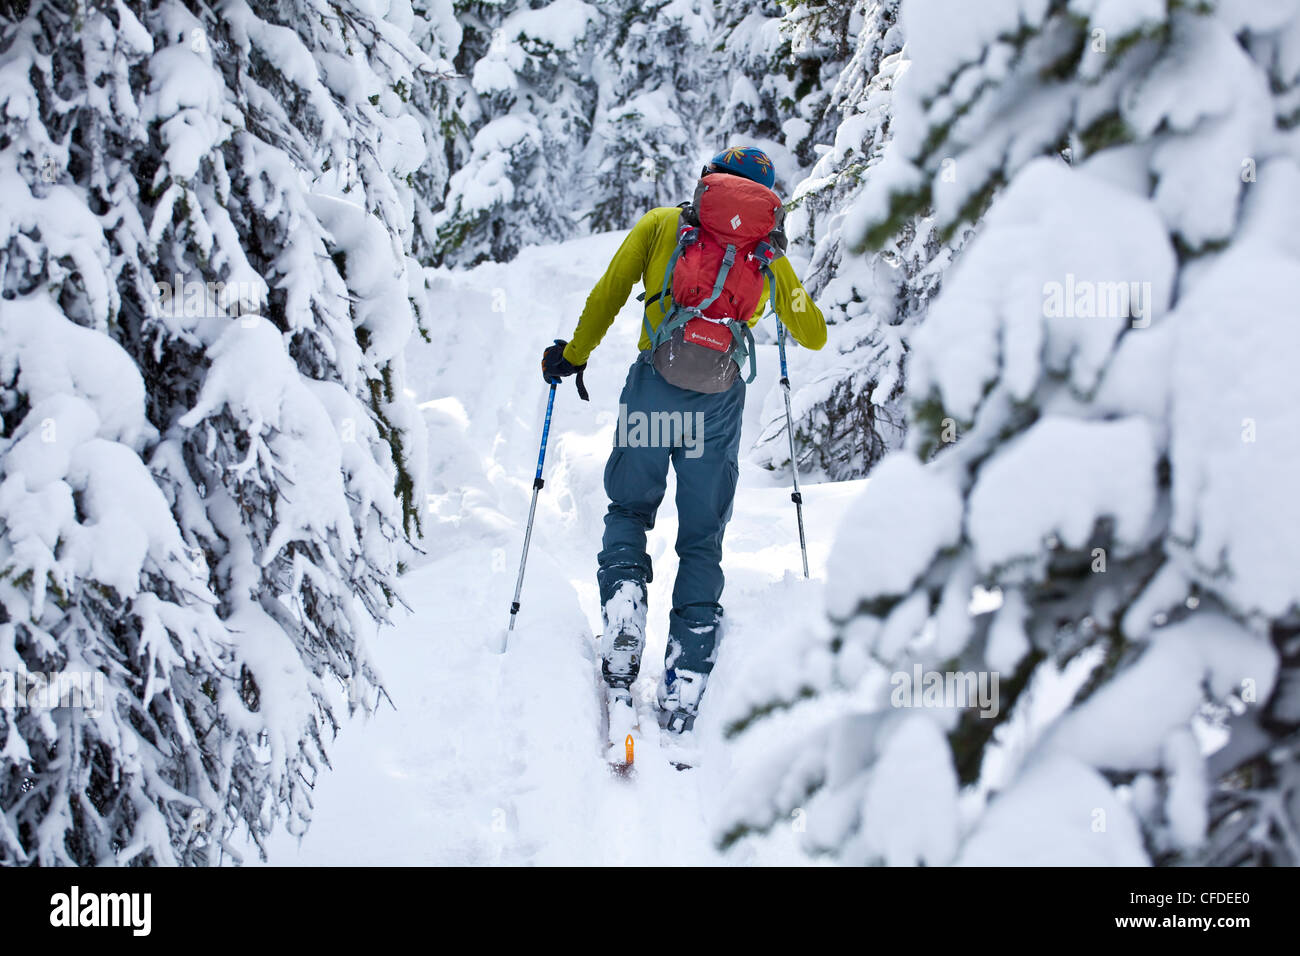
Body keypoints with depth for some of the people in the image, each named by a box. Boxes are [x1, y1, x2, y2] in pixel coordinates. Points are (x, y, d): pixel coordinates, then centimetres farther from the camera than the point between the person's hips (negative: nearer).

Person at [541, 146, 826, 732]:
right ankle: (686, 676, 2)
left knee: (629, 509, 19)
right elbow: (814, 336, 28)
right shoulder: (770, 256, 20)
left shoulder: (663, 224, 15)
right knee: (702, 539, 11)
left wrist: (572, 355, 21)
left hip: (655, 385, -1)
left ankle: (623, 588, -10)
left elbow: (608, 294, 9)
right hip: (720, 402, 1)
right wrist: (791, 301, 48)